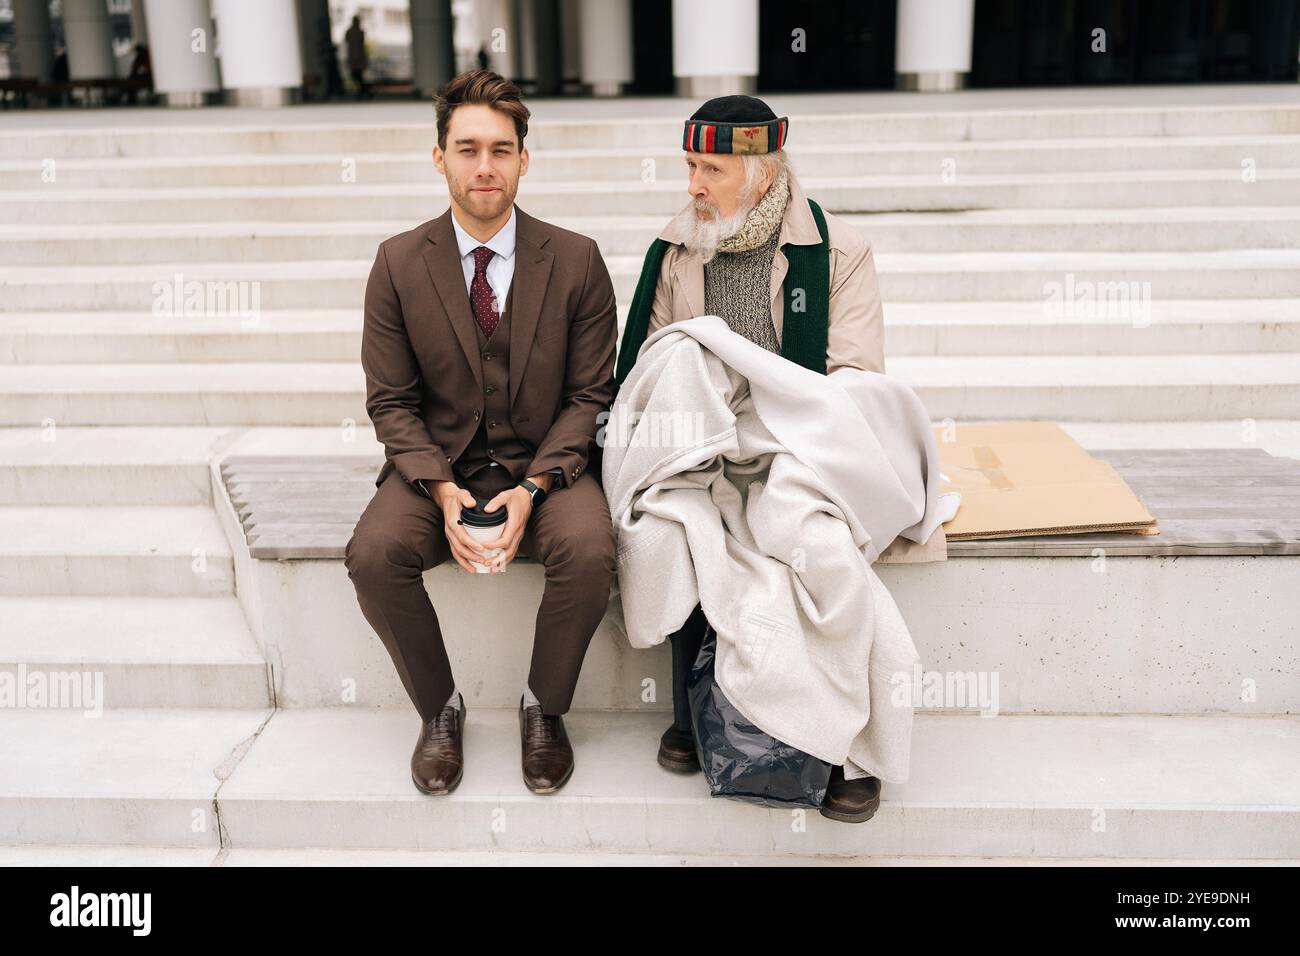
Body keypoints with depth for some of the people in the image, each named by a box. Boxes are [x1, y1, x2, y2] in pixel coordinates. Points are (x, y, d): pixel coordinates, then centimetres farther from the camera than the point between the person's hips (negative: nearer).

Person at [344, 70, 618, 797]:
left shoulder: (576, 260, -2)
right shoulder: (399, 263, 0)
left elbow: (591, 395, -2)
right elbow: (391, 402, 1)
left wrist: (533, 487, -17)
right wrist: (442, 490, -16)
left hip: (545, 465, -1)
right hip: (438, 466, 1)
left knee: (589, 549, -31)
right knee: (373, 554, -27)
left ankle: (544, 708, -3)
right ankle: (440, 709, 0)